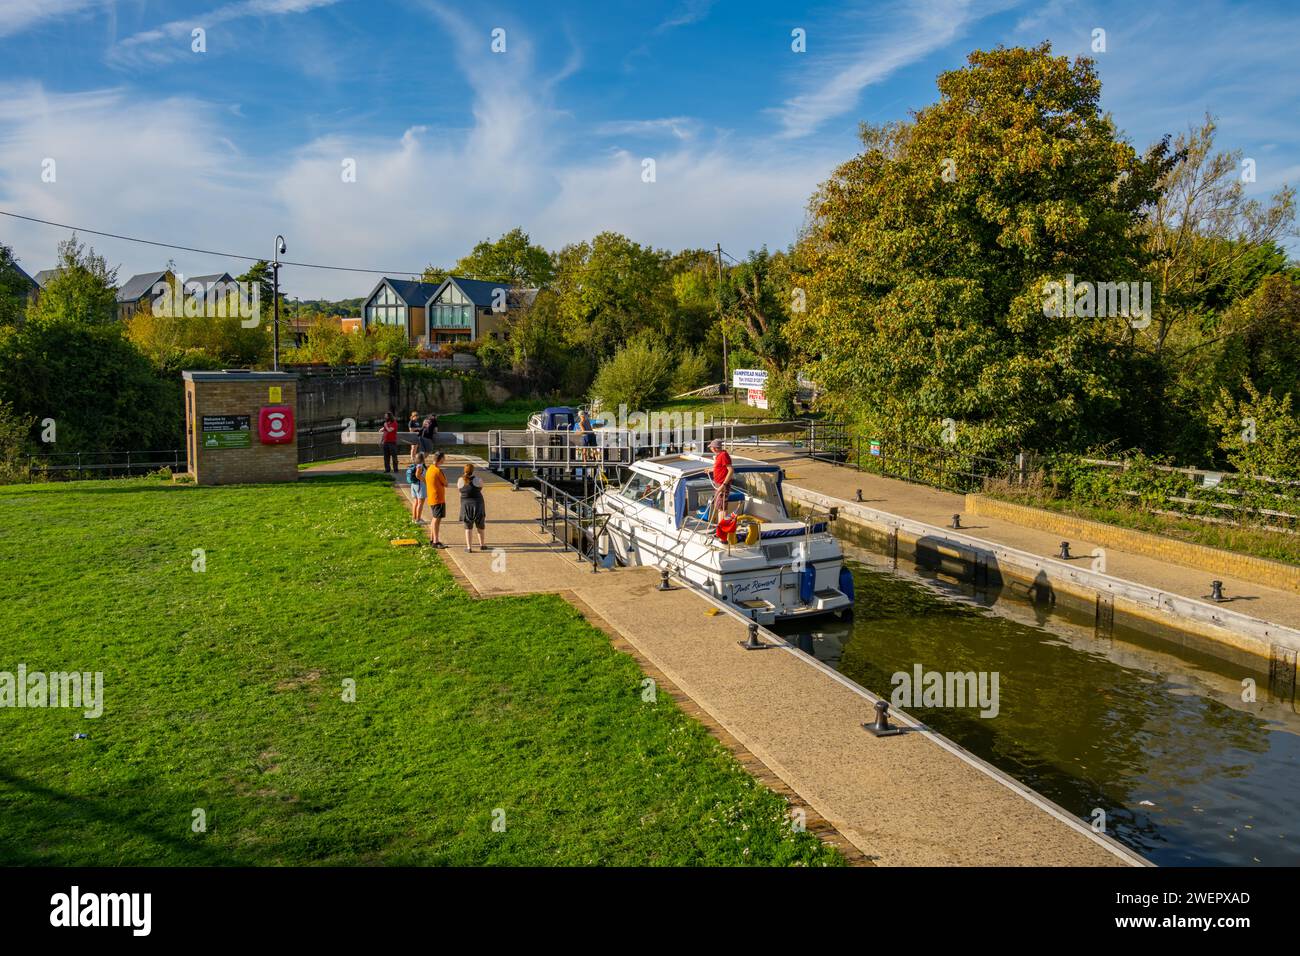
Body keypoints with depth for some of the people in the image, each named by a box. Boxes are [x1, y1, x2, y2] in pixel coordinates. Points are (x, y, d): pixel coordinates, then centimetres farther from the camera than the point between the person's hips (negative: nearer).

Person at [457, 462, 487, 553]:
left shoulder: (460, 480, -4)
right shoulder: (477, 479, -11)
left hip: (466, 505, 2)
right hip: (477, 505, -2)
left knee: (468, 527, 10)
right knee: (480, 525, 15)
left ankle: (469, 547, 4)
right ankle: (481, 544, 21)